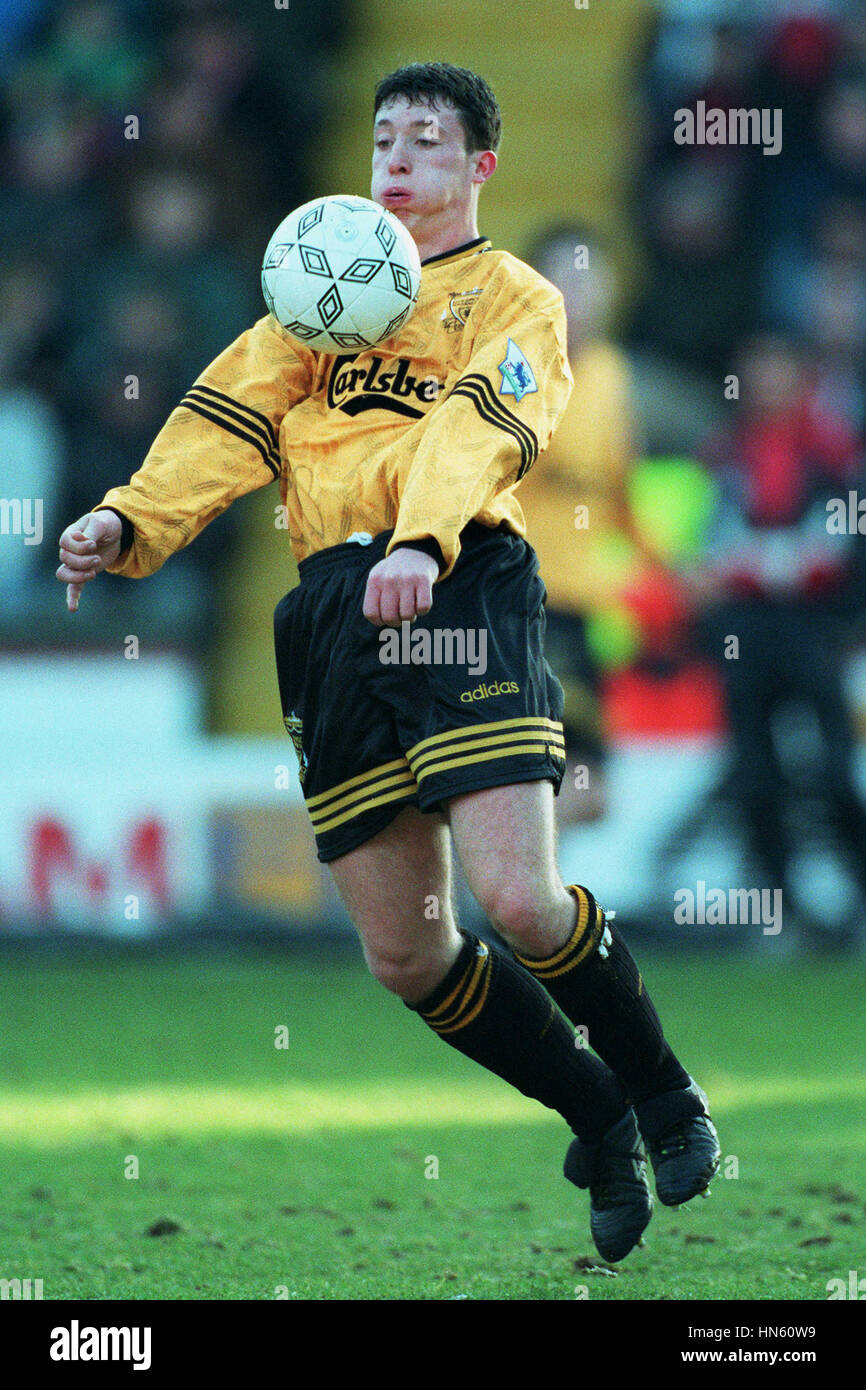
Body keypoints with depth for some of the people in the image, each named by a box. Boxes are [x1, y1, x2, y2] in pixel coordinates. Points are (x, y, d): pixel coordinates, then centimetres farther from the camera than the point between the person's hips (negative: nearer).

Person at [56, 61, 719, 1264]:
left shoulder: (514, 300, 10)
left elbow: (479, 430, -10)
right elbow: (230, 419, 13)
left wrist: (424, 541, -30)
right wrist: (129, 522, -5)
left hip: (463, 589, -5)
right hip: (334, 616, 5)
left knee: (516, 897, -19)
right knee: (404, 951, 0)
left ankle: (663, 1095, 6)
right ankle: (600, 1122, 20)